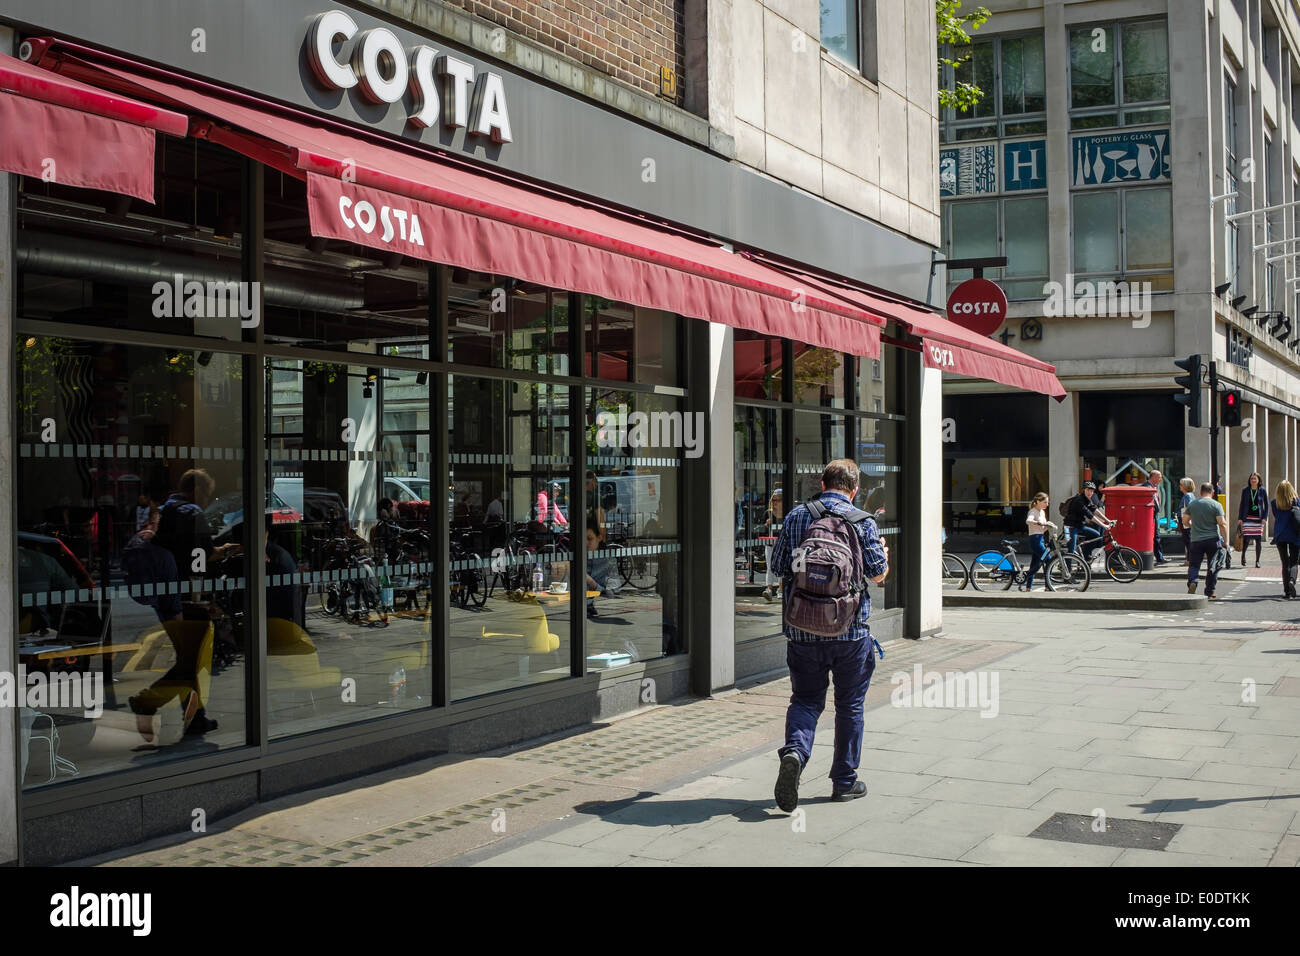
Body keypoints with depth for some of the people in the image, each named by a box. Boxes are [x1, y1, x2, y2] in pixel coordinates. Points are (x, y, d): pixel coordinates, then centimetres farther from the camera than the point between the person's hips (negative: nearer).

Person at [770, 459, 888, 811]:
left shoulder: (796, 517, 1)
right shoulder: (863, 522, -6)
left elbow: (779, 566, 5)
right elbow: (878, 574, -3)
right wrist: (884, 555, 19)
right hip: (850, 630, -1)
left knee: (805, 699, 11)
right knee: (849, 705, 12)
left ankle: (794, 751, -16)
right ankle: (845, 781, 20)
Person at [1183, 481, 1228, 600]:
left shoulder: (1192, 504, 4)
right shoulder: (1216, 505, -5)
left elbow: (1185, 521, 8)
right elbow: (1222, 524, -11)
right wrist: (1225, 540, -5)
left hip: (1196, 540, 1)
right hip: (1213, 540, -1)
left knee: (1194, 564, 7)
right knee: (1212, 567, 9)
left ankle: (1192, 582, -20)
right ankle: (1210, 592, 13)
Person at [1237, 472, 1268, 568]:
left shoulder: (1262, 491, 2)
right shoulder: (1245, 490, 4)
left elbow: (1266, 505, 6)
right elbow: (1242, 504, 8)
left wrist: (1265, 517, -3)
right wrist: (1240, 518, 4)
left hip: (1259, 518, 0)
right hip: (1248, 518, 0)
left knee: (1258, 540, 0)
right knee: (1246, 538, -7)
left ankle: (1257, 561, 10)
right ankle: (1243, 555, 21)